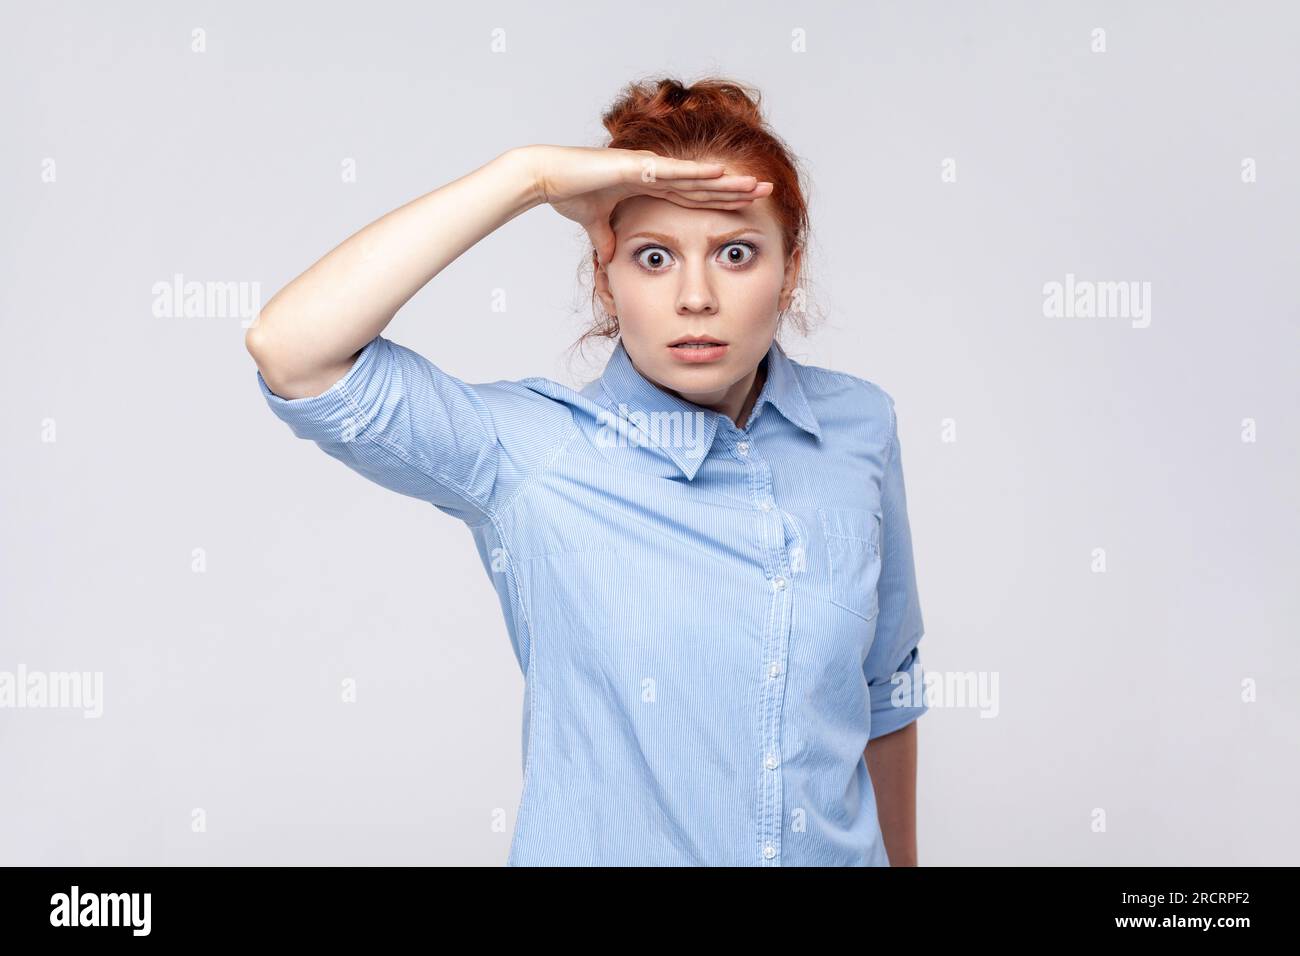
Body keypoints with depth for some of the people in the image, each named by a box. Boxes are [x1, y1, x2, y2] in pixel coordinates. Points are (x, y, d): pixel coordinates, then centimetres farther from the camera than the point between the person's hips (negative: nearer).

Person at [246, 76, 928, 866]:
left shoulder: (859, 425, -8)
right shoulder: (531, 449, -18)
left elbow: (886, 682, 5)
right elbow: (290, 349, -32)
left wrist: (903, 858, 15)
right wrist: (527, 175, -32)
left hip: (840, 848, 3)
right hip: (598, 846, -3)